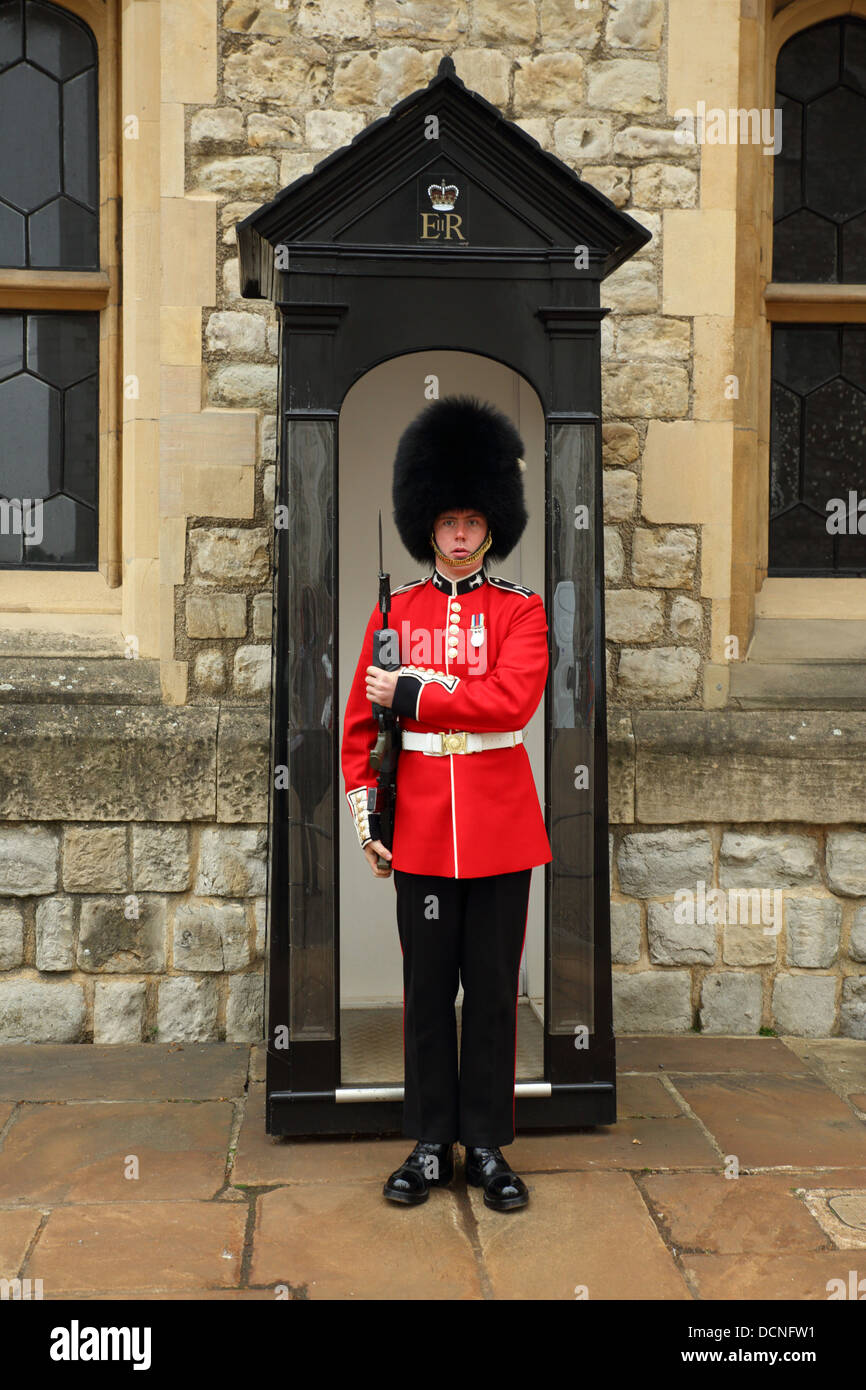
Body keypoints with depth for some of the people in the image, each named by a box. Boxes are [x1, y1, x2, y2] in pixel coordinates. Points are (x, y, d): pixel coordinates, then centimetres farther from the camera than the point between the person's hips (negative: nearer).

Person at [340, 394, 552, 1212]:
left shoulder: (520, 610, 2)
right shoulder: (395, 610, 6)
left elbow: (513, 700, -16)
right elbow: (361, 721, 6)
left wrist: (413, 695, -15)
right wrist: (364, 812, 0)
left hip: (501, 825, -1)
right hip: (421, 824, 1)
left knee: (493, 989, 7)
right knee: (427, 989, 8)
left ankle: (487, 1146, 21)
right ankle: (431, 1146, 21)